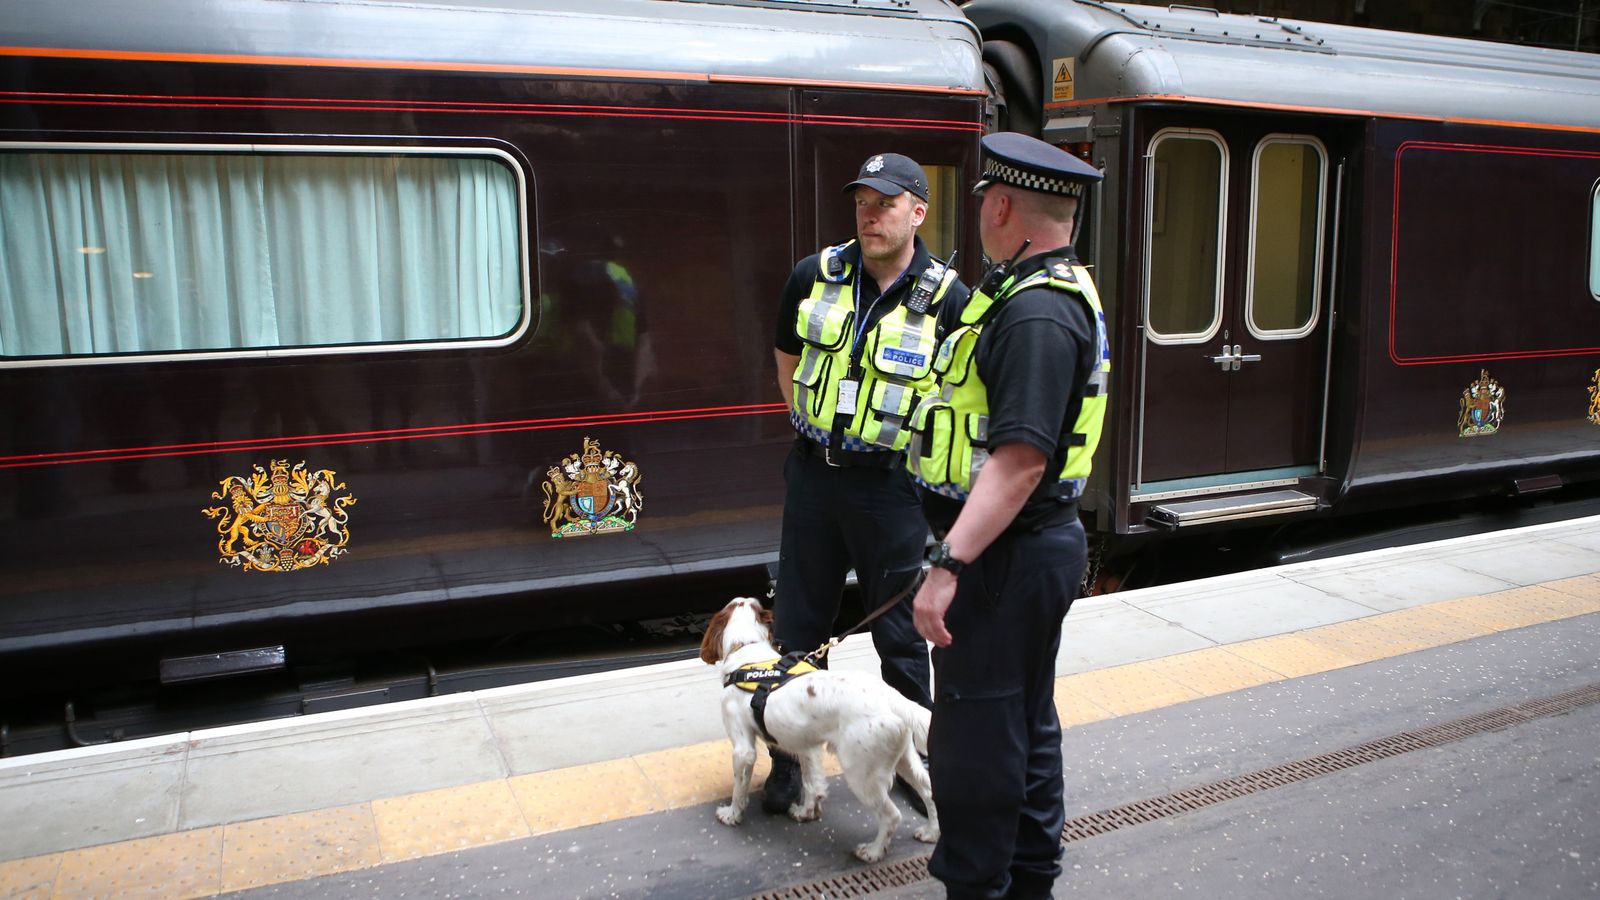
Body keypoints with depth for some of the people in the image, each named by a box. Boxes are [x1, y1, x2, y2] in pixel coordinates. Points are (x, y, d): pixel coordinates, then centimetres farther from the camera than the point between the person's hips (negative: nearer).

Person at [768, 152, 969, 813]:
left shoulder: (946, 298, -11)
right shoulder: (814, 276, -1)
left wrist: (912, 449, -3)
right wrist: (817, 432, 10)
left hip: (891, 485, -3)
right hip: (814, 473, 4)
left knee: (899, 632, 10)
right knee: (797, 622, 12)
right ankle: (790, 757, 27)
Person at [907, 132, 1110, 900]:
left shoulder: (1036, 314, -22)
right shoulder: (1053, 291, 12)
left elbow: (1021, 460, -30)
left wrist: (950, 564, -32)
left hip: (1004, 556, -11)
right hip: (1038, 548, 11)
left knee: (974, 744, 1)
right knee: (1028, 728, 21)